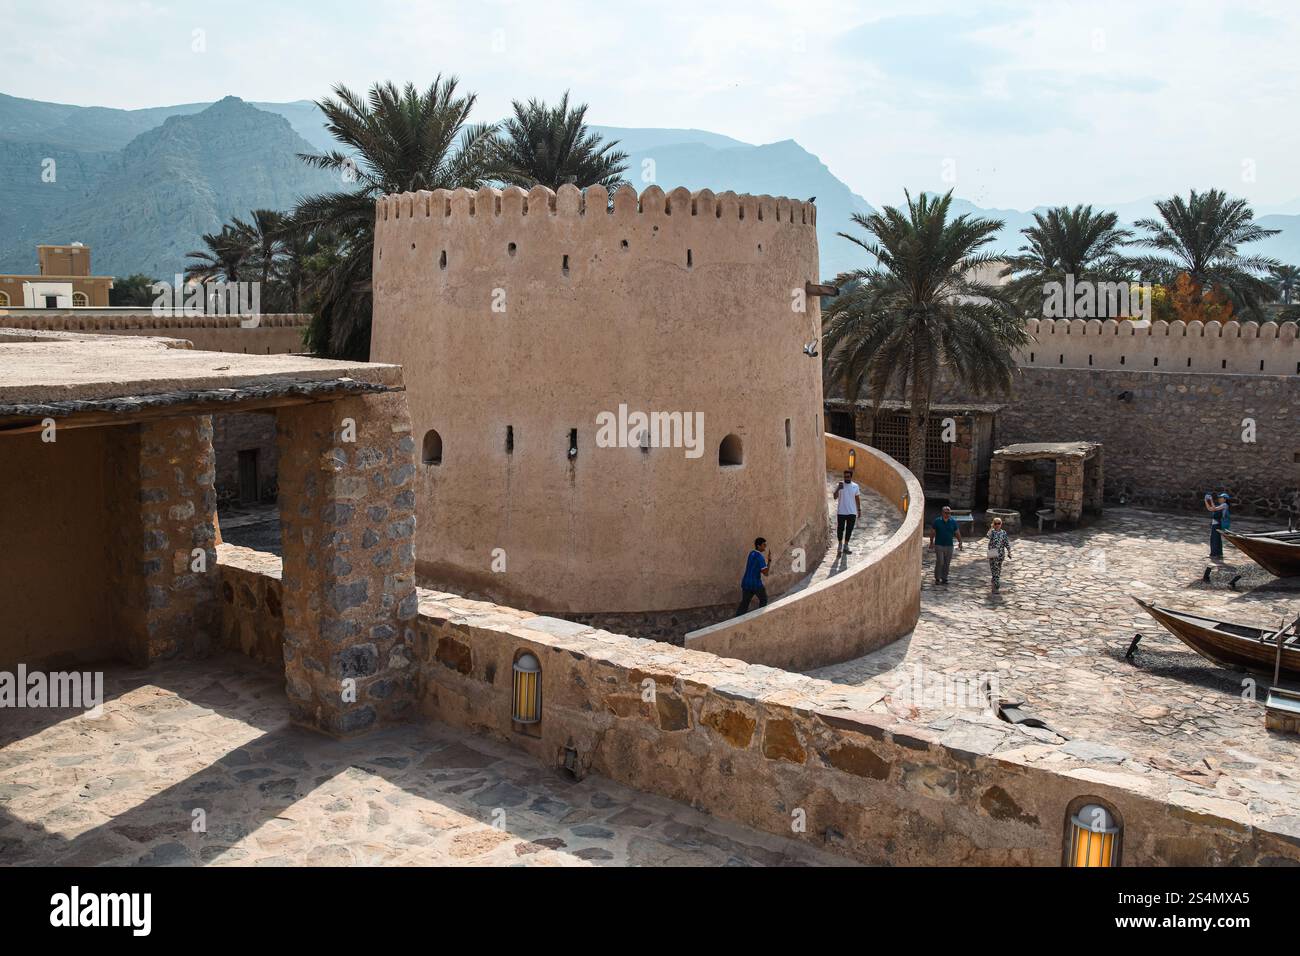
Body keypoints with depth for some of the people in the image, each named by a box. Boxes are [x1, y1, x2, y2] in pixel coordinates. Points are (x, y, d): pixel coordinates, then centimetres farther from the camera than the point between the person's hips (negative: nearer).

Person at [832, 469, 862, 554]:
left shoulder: (855, 486, 2)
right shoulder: (839, 485, -6)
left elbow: (857, 498, 10)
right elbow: (835, 497, -15)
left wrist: (859, 509, 8)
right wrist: (838, 489, -31)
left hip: (852, 512, 2)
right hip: (841, 512, -2)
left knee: (849, 529, 7)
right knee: (840, 529, 3)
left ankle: (845, 546, 19)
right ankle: (840, 546, 18)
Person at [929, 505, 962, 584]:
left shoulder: (953, 521, 4)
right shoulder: (937, 521, -2)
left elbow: (957, 532, 10)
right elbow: (932, 532, 4)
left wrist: (960, 542, 0)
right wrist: (931, 542, 3)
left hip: (949, 545, 3)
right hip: (939, 545, -3)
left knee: (947, 563, 6)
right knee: (940, 562, -9)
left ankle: (944, 578, 16)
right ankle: (937, 579, 1)